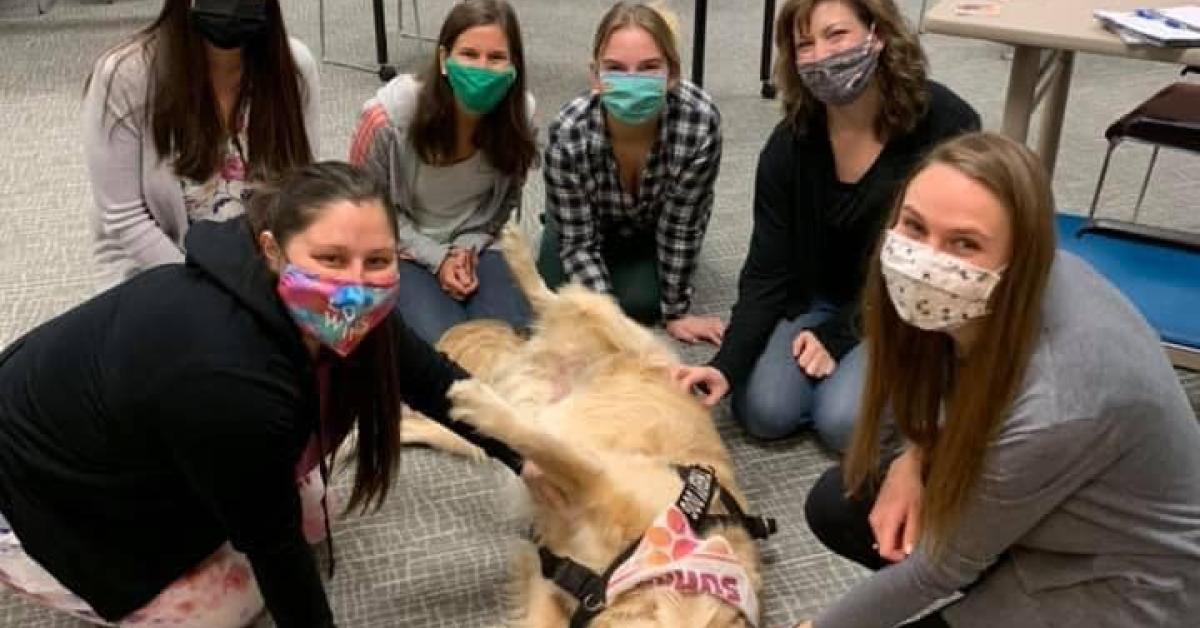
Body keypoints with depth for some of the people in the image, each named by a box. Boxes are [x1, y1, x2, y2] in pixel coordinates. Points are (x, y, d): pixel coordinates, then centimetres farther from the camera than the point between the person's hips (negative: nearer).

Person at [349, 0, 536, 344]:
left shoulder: (519, 113, -14)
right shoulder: (389, 115, -24)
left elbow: (506, 199, 4)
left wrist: (469, 246, -11)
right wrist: (436, 258, -14)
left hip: (475, 244, 3)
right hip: (401, 251, -3)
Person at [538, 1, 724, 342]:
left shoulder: (701, 121, -40)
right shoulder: (568, 133, -39)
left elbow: (681, 225, -26)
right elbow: (578, 241, -25)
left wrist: (675, 311, -18)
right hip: (592, 219, 0)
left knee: (640, 302, -13)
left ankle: (638, 259, 21)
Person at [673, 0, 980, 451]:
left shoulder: (947, 126, -21)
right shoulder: (790, 144, -13)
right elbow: (768, 271, -12)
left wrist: (840, 337, -15)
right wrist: (726, 365, -27)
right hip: (820, 298, 3)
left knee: (844, 424, -22)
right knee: (763, 412, -14)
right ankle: (830, 366, 15)